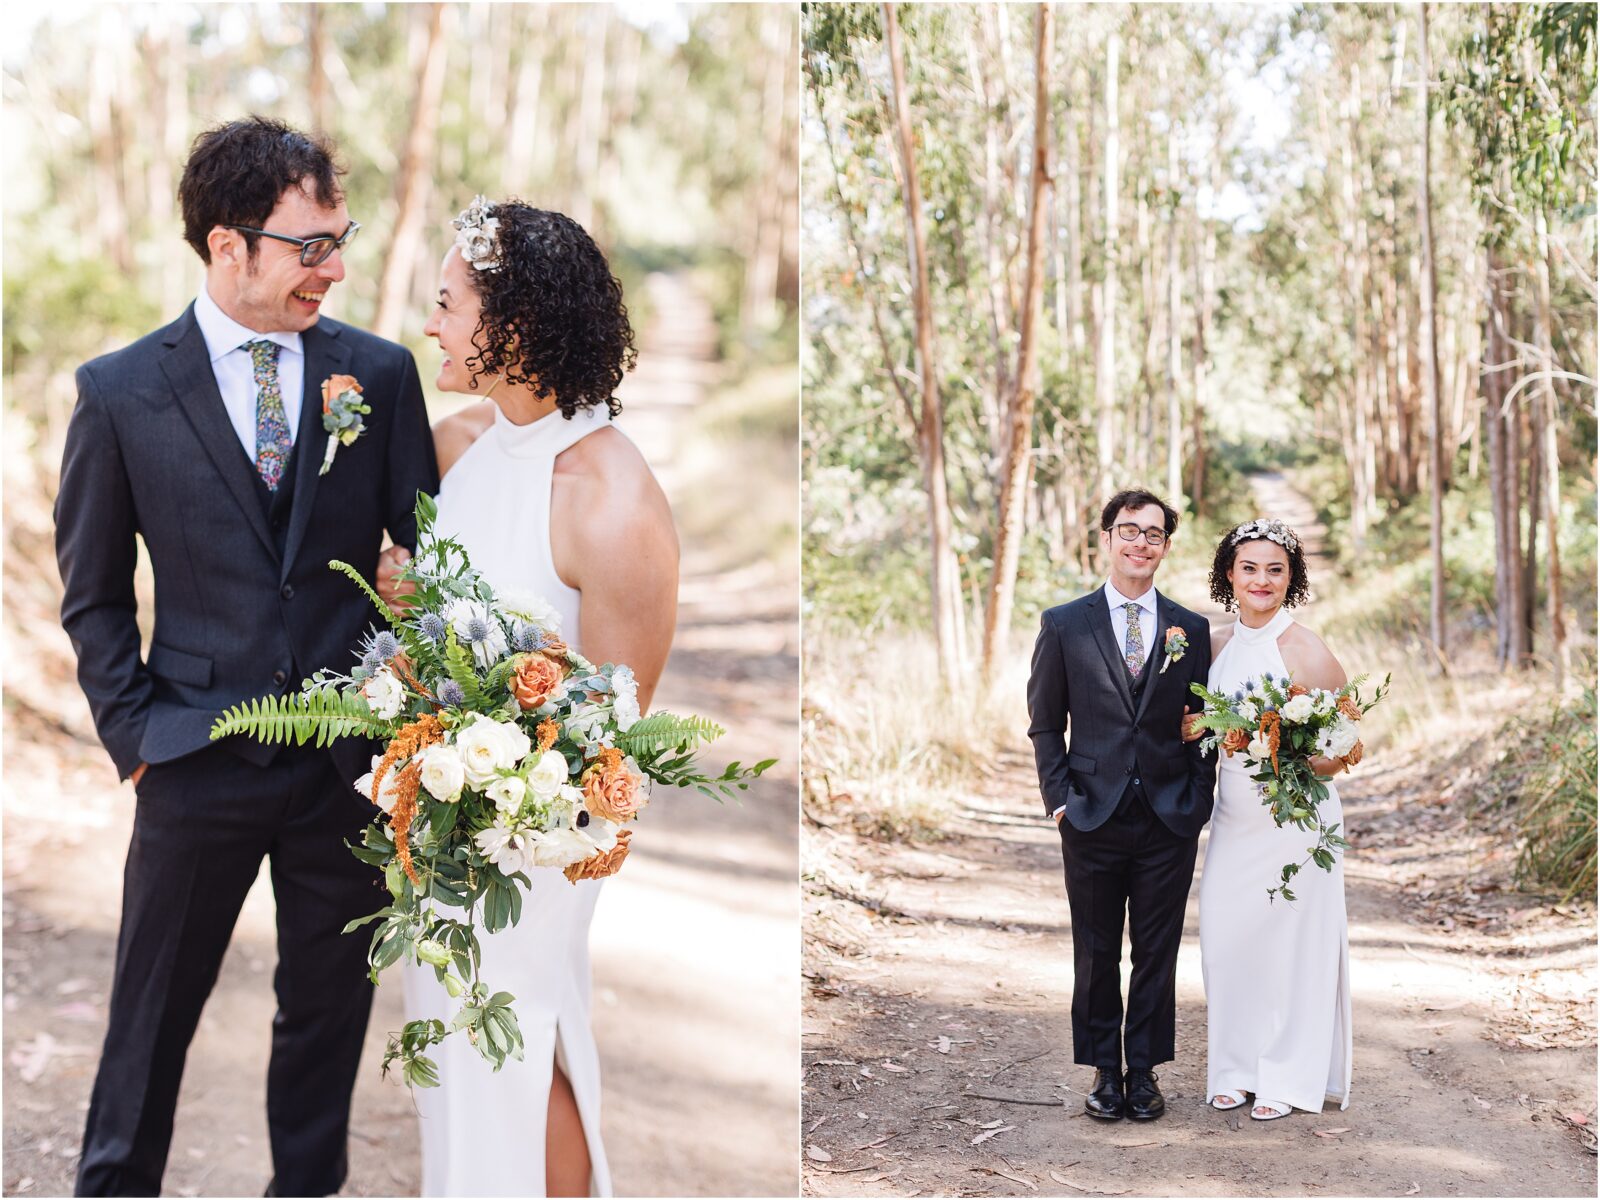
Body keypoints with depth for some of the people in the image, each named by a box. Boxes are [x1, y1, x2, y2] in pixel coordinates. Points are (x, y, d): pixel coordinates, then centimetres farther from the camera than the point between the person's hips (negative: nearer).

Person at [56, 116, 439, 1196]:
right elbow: (93, 594, 4)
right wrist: (133, 731, -3)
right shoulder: (120, 394, -4)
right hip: (199, 762, -1)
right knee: (152, 1015, 12)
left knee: (329, 1013, 15)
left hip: (350, 759, 2)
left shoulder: (381, 371, 0)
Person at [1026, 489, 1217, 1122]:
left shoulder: (1191, 630, 6)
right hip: (1094, 819, -1)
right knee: (1096, 955, 8)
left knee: (1157, 956, 7)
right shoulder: (1064, 625, 2)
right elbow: (1045, 722, 5)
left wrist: (1197, 800, 0)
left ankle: (1144, 1070, 19)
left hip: (1170, 823, 1)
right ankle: (1105, 1072, 20)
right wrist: (1061, 796, -4)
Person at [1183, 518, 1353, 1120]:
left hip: (1295, 818, -5)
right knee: (1225, 938, 6)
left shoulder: (1308, 652, -11)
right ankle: (1237, 1068, 21)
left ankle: (1288, 1077, 14)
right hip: (1233, 821, 5)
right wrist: (1197, 727, -2)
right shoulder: (1216, 646, 6)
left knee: (1292, 945, 1)